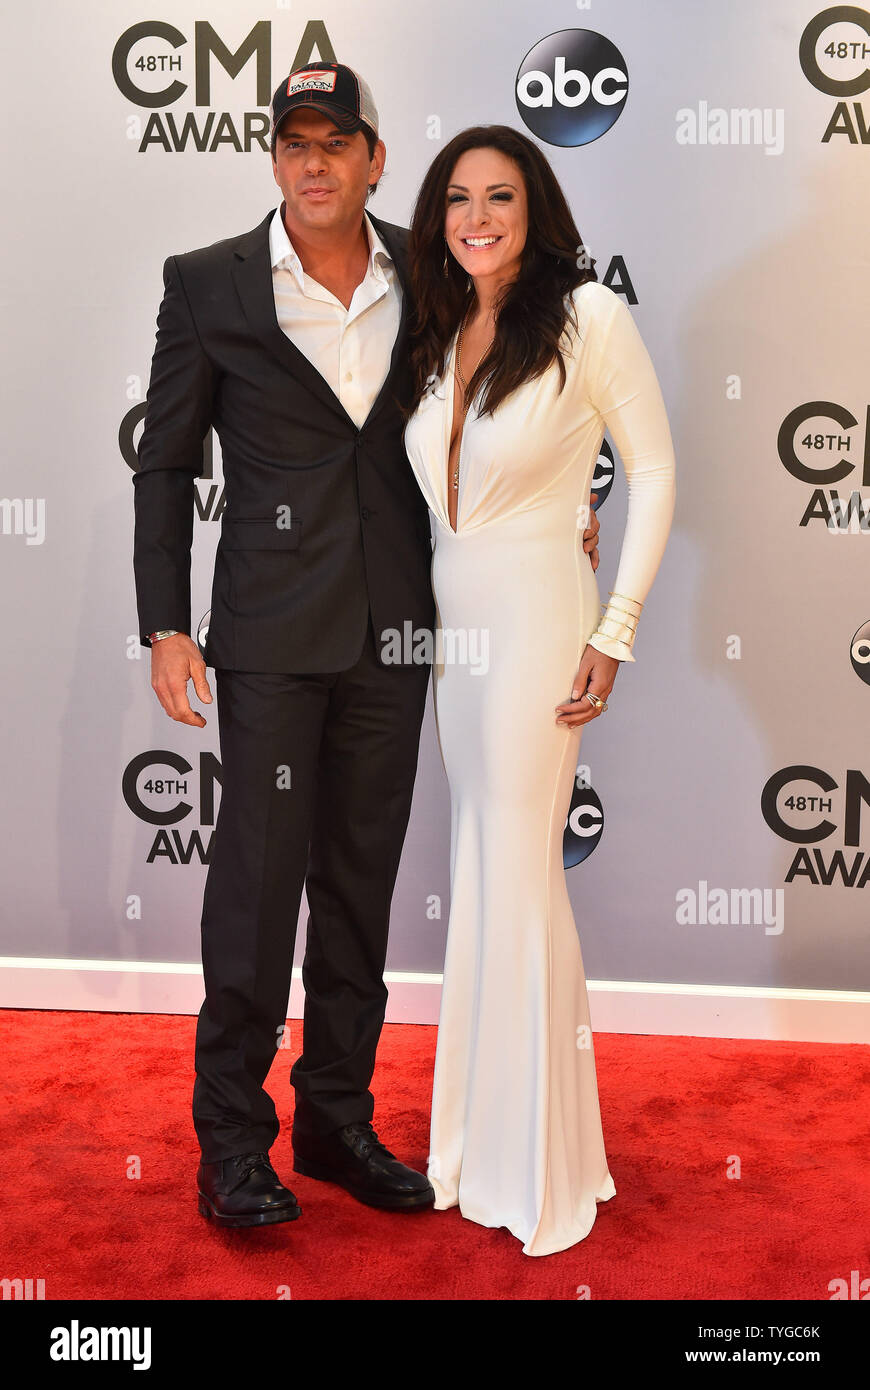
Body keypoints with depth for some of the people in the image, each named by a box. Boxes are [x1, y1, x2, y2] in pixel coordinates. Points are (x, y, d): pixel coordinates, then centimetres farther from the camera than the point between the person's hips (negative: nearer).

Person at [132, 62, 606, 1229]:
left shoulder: (425, 278, 7)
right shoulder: (208, 286, 0)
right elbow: (166, 467, 1)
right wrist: (166, 627, -5)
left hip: (394, 629, 3)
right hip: (271, 632, -3)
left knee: (362, 882, 10)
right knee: (259, 878, -2)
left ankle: (338, 1119, 25)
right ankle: (231, 1139, 14)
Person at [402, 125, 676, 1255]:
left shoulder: (589, 315, -8)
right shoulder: (438, 333, 10)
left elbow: (653, 470, -7)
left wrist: (616, 631, -11)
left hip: (537, 609, -6)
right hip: (446, 612, 6)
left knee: (519, 871, -3)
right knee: (476, 857, 11)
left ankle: (540, 1167, 14)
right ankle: (479, 1133, 26)